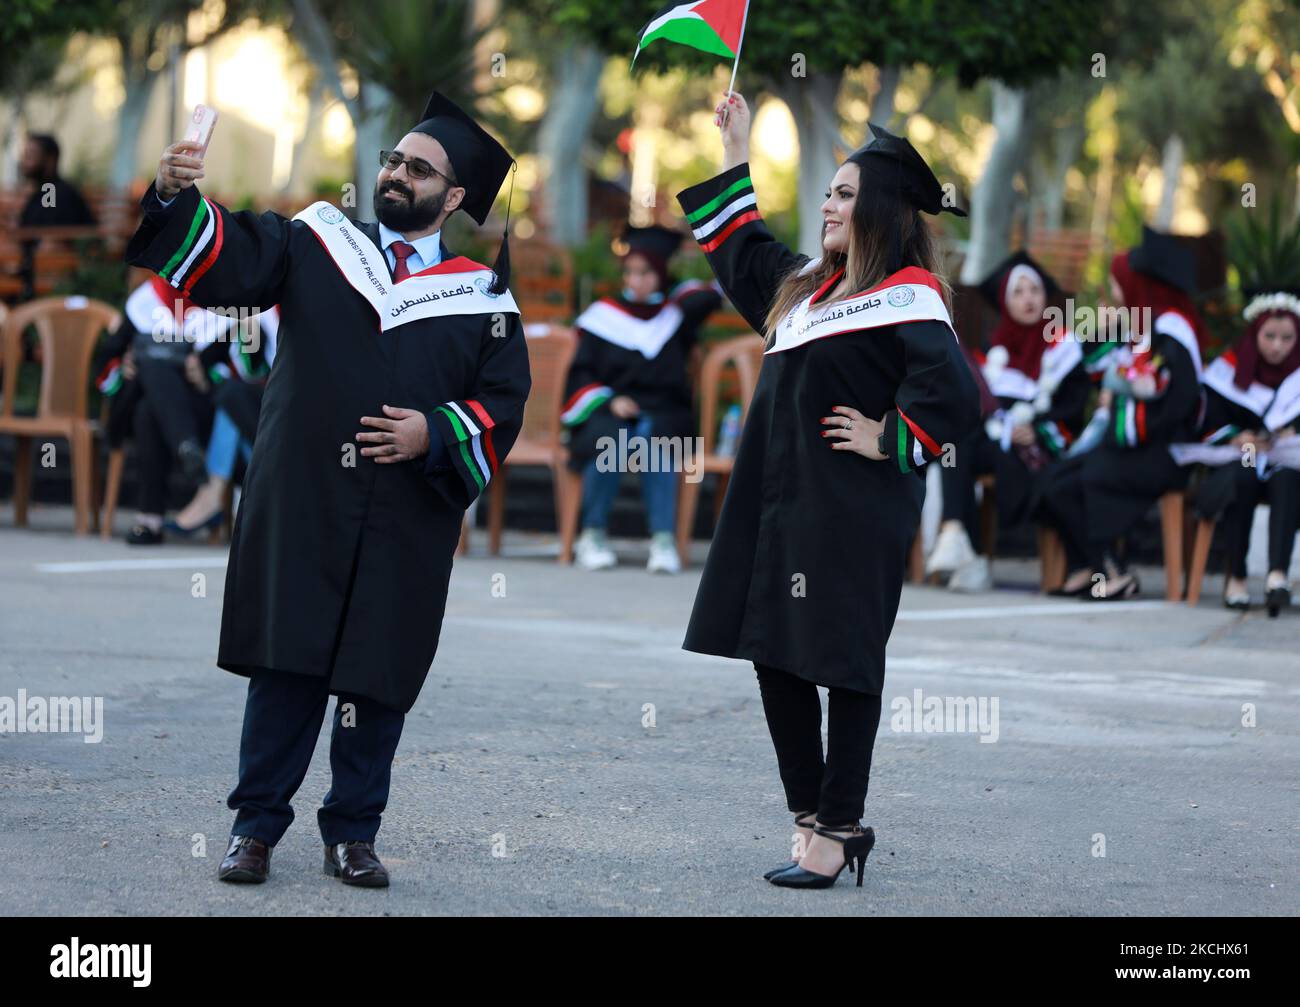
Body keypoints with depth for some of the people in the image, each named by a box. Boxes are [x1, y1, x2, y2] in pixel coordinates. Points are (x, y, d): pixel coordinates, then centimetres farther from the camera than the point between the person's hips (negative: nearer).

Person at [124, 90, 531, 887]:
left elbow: (502, 410, 6)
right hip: (301, 511, -1)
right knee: (286, 667, 1)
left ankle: (354, 834, 15)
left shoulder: (483, 299, 9)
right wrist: (176, 197, -20)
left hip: (407, 526, 1)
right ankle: (257, 826, 9)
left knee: (379, 679, 4)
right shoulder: (317, 244, 9)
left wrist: (434, 434, -11)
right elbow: (222, 259, -2)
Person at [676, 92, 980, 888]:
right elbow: (742, 254, 33)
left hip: (851, 515, -9)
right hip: (782, 502, 9)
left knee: (842, 664, -3)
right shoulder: (811, 283, 15)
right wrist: (735, 158, 32)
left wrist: (890, 441, -15)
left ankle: (837, 831, 4)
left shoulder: (908, 298, -12)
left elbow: (953, 396, -25)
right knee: (774, 657, 10)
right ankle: (817, 818, 19)